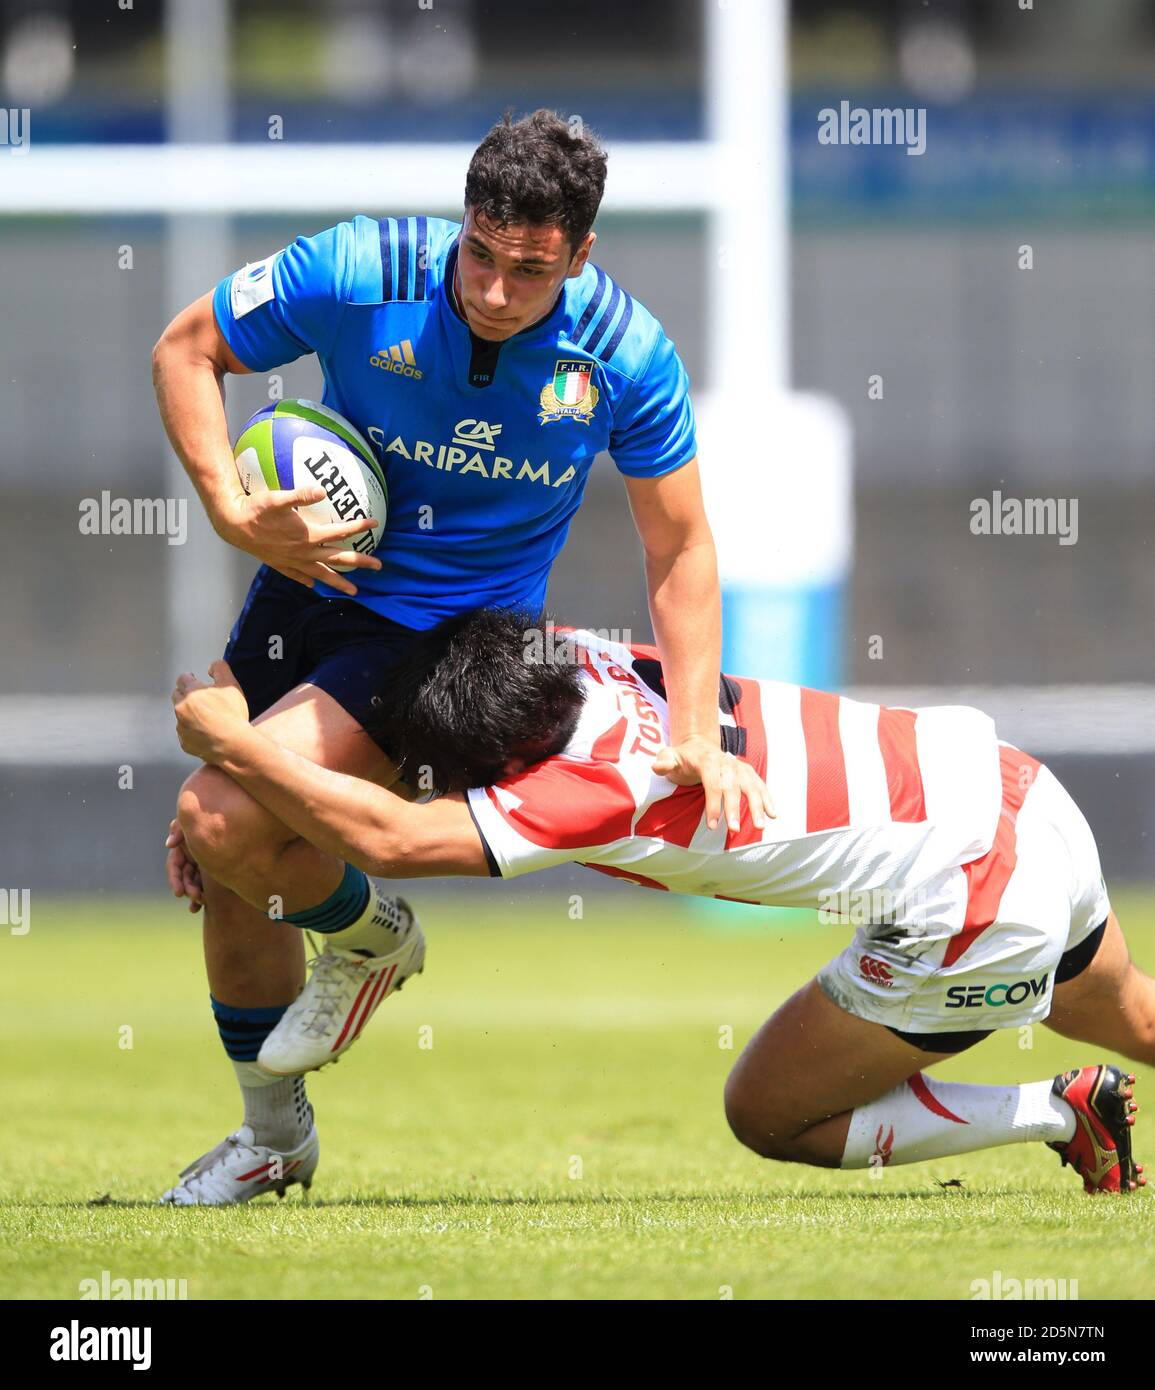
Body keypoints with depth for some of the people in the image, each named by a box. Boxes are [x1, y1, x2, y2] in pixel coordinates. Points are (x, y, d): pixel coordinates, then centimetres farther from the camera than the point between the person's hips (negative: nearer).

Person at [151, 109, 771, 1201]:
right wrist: (231, 510, -19)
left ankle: (368, 930, 10)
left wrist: (698, 736, -13)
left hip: (448, 632, -3)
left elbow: (678, 550, -7)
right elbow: (185, 349, -6)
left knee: (223, 822, -22)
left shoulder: (625, 355, -19)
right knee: (230, 886, 10)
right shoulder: (357, 275, -21)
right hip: (308, 584, 3)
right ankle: (272, 1132, 34)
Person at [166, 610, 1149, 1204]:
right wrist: (226, 802, 0)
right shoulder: (570, 656, -5)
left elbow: (388, 838, -33)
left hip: (981, 907, -8)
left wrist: (233, 745, -24)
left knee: (767, 1115, 7)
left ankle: (1065, 1114, 6)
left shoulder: (604, 786, -27)